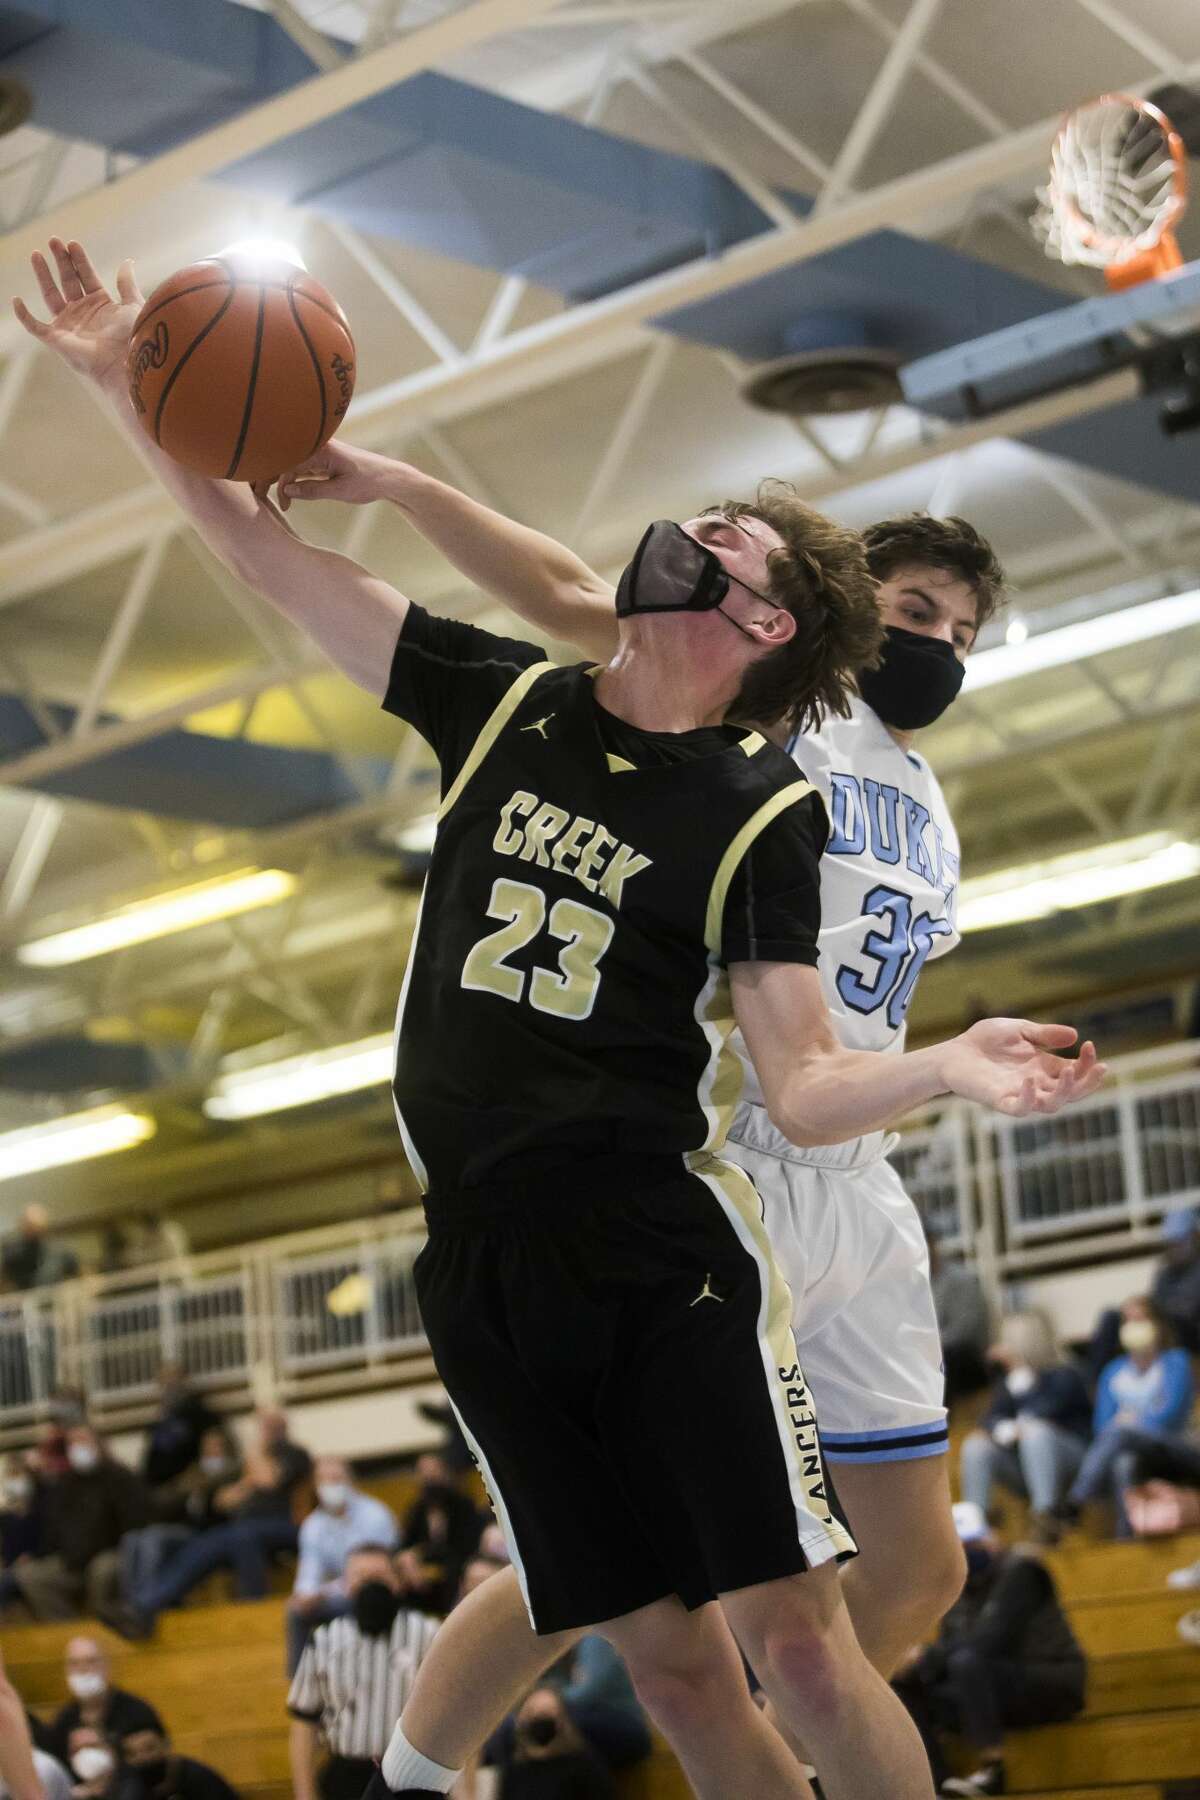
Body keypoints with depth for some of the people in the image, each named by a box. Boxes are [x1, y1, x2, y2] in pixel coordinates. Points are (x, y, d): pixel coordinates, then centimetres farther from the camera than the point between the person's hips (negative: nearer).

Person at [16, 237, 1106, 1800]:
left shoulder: (765, 816, -1)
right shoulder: (506, 703, 8)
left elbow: (801, 1089, -5)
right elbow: (268, 558, 11)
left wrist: (948, 1069, -25)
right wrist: (124, 387, 4)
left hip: (669, 1257, -3)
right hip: (488, 1269, 3)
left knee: (797, 1645, -11)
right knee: (667, 1653, 5)